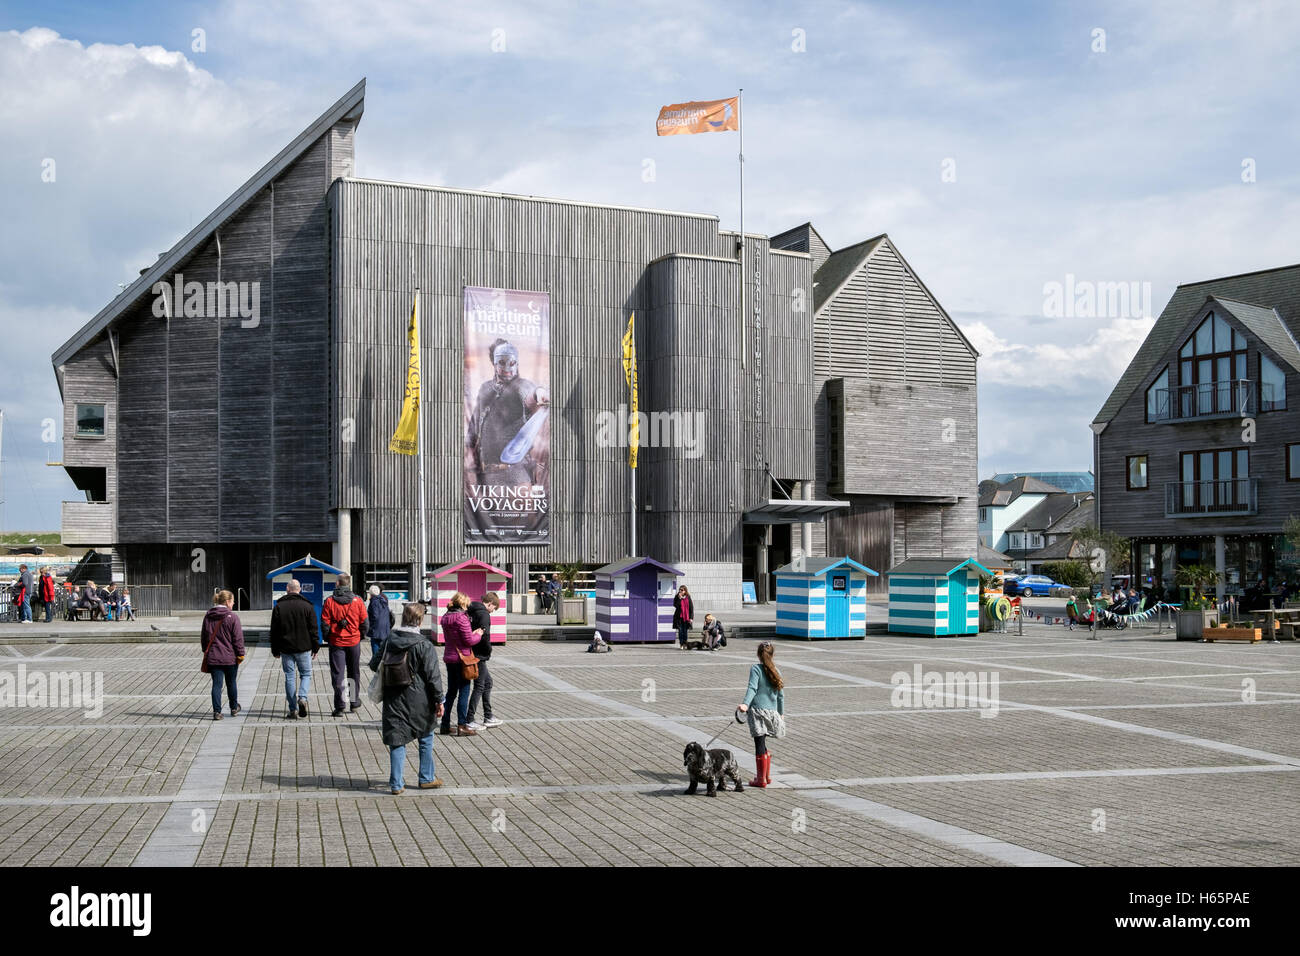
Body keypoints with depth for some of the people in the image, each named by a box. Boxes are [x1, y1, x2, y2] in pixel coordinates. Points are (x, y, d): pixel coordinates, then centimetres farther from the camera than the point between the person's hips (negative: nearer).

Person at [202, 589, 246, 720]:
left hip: (213, 657, 3)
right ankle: (234, 708, 29)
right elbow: (238, 638, -11)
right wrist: (240, 654, -3)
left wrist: (206, 652, 23)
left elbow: (203, 636, 13)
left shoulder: (207, 616, 4)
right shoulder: (232, 617, -11)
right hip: (230, 657, -3)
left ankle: (217, 711, -4)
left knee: (217, 684, 3)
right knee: (231, 683, 14)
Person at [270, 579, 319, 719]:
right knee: (306, 674, 13)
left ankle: (293, 710, 4)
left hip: (286, 649, 1)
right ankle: (302, 697, -12)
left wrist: (275, 650, 11)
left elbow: (274, 631, 3)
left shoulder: (278, 607, 0)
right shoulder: (307, 606, -2)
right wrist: (315, 648, 7)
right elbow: (314, 629, -1)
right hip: (304, 648, -1)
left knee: (289, 677, 6)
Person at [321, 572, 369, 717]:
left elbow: (325, 623, -6)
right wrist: (361, 636, 16)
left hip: (336, 642, -1)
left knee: (338, 674, 1)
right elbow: (364, 623, 0)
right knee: (354, 673, 17)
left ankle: (340, 706, -5)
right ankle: (355, 701, 28)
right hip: (354, 641, 2)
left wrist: (327, 638, 8)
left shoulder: (329, 601, -7)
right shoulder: (358, 601, -4)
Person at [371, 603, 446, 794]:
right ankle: (427, 778, 23)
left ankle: (396, 783, 5)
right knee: (426, 737, 16)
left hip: (393, 699, 3)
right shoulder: (424, 645, -13)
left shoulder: (389, 641, 0)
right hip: (418, 701, -3)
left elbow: (374, 665, 11)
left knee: (396, 741, 7)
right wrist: (439, 700, -5)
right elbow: (433, 676, -12)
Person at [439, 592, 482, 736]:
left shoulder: (446, 617, 9)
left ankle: (445, 724, 17)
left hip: (449, 658, 8)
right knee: (464, 692, -1)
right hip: (462, 658, -8)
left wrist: (472, 634, 12)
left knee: (451, 692, 15)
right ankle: (462, 726, 0)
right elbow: (469, 641, -18)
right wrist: (478, 635, 3)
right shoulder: (461, 618, -17)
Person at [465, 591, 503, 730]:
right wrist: (489, 651, -9)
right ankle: (469, 720, 2)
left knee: (488, 682, 18)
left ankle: (488, 718, 23)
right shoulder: (484, 614, -15)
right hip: (479, 656, -9)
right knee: (479, 687, -1)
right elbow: (485, 635, -22)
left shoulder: (473, 611, 12)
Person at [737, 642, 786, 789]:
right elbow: (781, 695, 14)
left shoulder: (756, 669, -5)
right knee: (762, 744, 19)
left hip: (758, 710, -5)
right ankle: (766, 775, 26)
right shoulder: (776, 671, 10)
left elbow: (752, 688, -19)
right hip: (772, 711, 6)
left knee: (759, 744, -2)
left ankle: (761, 779, 1)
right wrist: (781, 714, 24)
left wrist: (746, 704, -30)